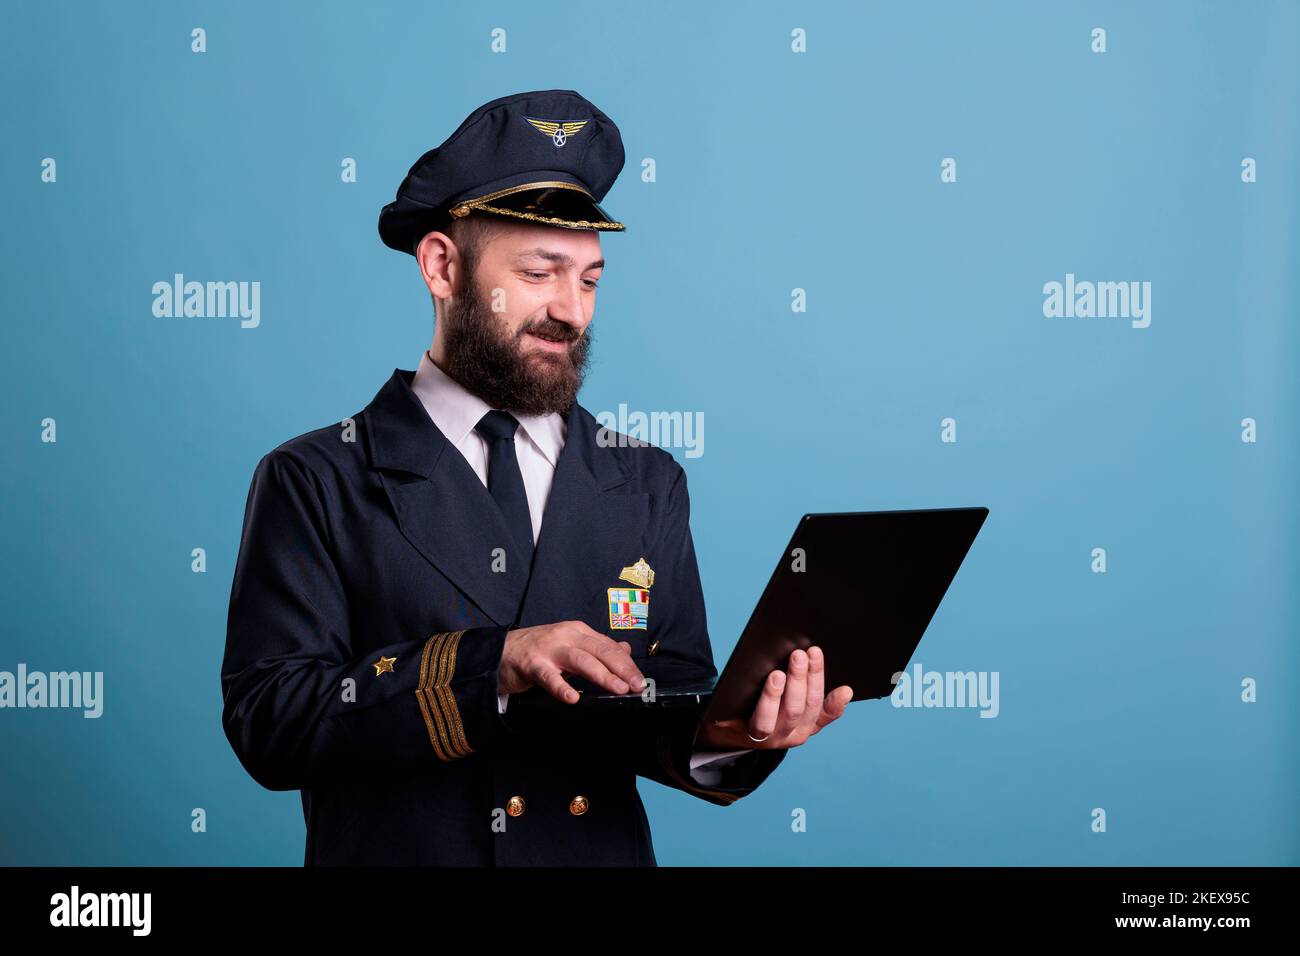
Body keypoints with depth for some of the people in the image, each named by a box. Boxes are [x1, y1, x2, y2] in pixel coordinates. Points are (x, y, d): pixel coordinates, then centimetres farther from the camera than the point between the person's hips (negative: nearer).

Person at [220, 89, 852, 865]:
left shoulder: (649, 484, 8)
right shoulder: (315, 484, -1)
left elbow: (674, 709, 5)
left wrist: (724, 732, -16)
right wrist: (490, 666, -20)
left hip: (605, 851, 2)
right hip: (396, 854, -2)